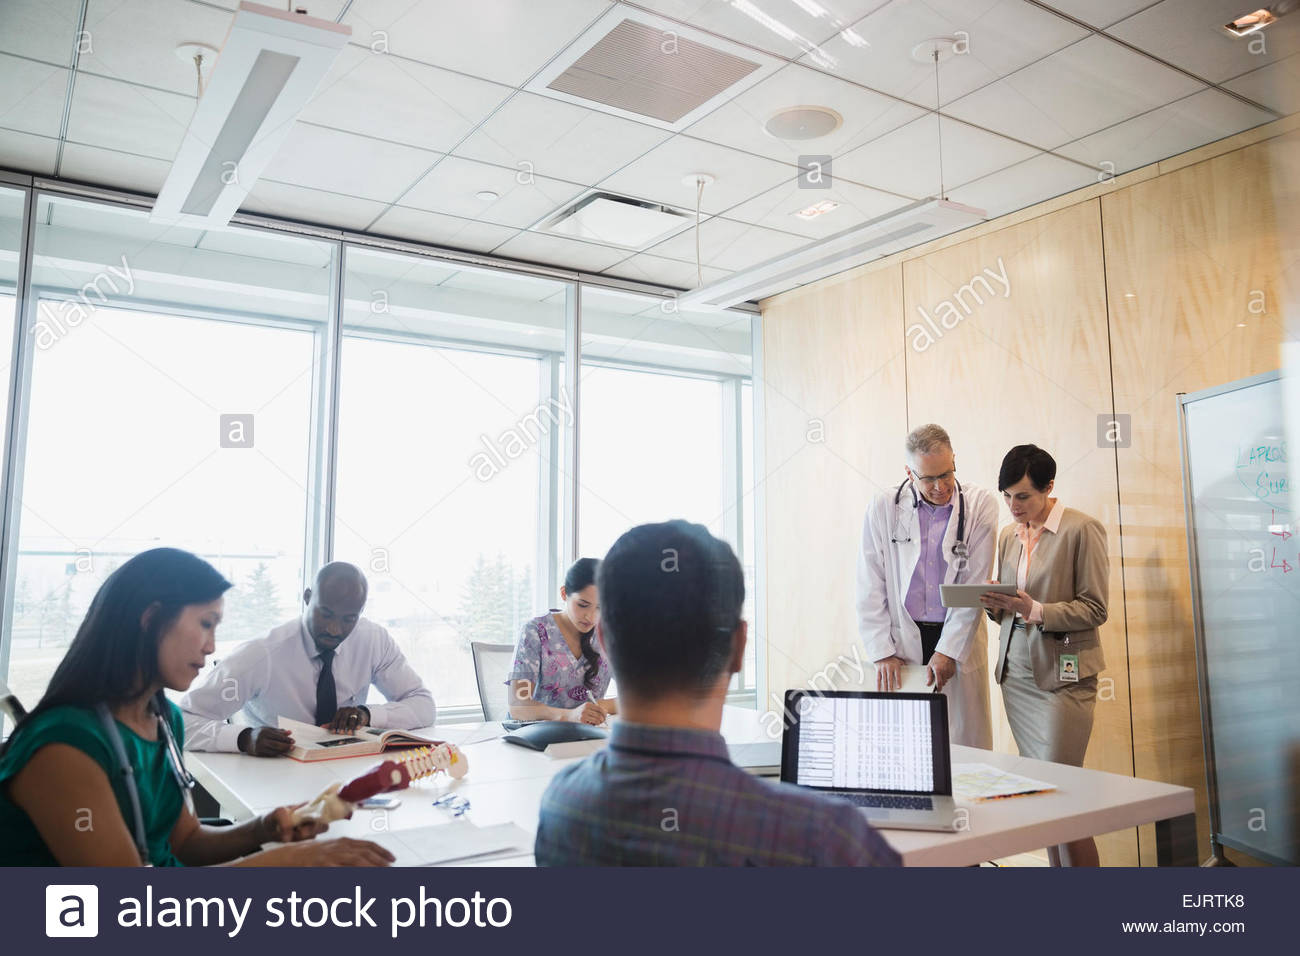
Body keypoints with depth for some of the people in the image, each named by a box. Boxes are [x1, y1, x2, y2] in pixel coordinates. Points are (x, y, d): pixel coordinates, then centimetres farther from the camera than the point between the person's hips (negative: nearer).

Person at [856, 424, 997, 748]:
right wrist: (882, 653, -3)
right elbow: (870, 588, 2)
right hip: (902, 644, 0)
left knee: (967, 750, 2)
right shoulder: (882, 508, 1)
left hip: (959, 640, 0)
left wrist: (948, 651, -8)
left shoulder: (980, 505, 0)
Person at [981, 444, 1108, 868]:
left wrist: (1035, 610, -21)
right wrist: (996, 605, -3)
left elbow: (1095, 609, -10)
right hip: (1017, 674, 6)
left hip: (1062, 676, -6)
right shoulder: (1008, 535, 13)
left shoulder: (1082, 529, -7)